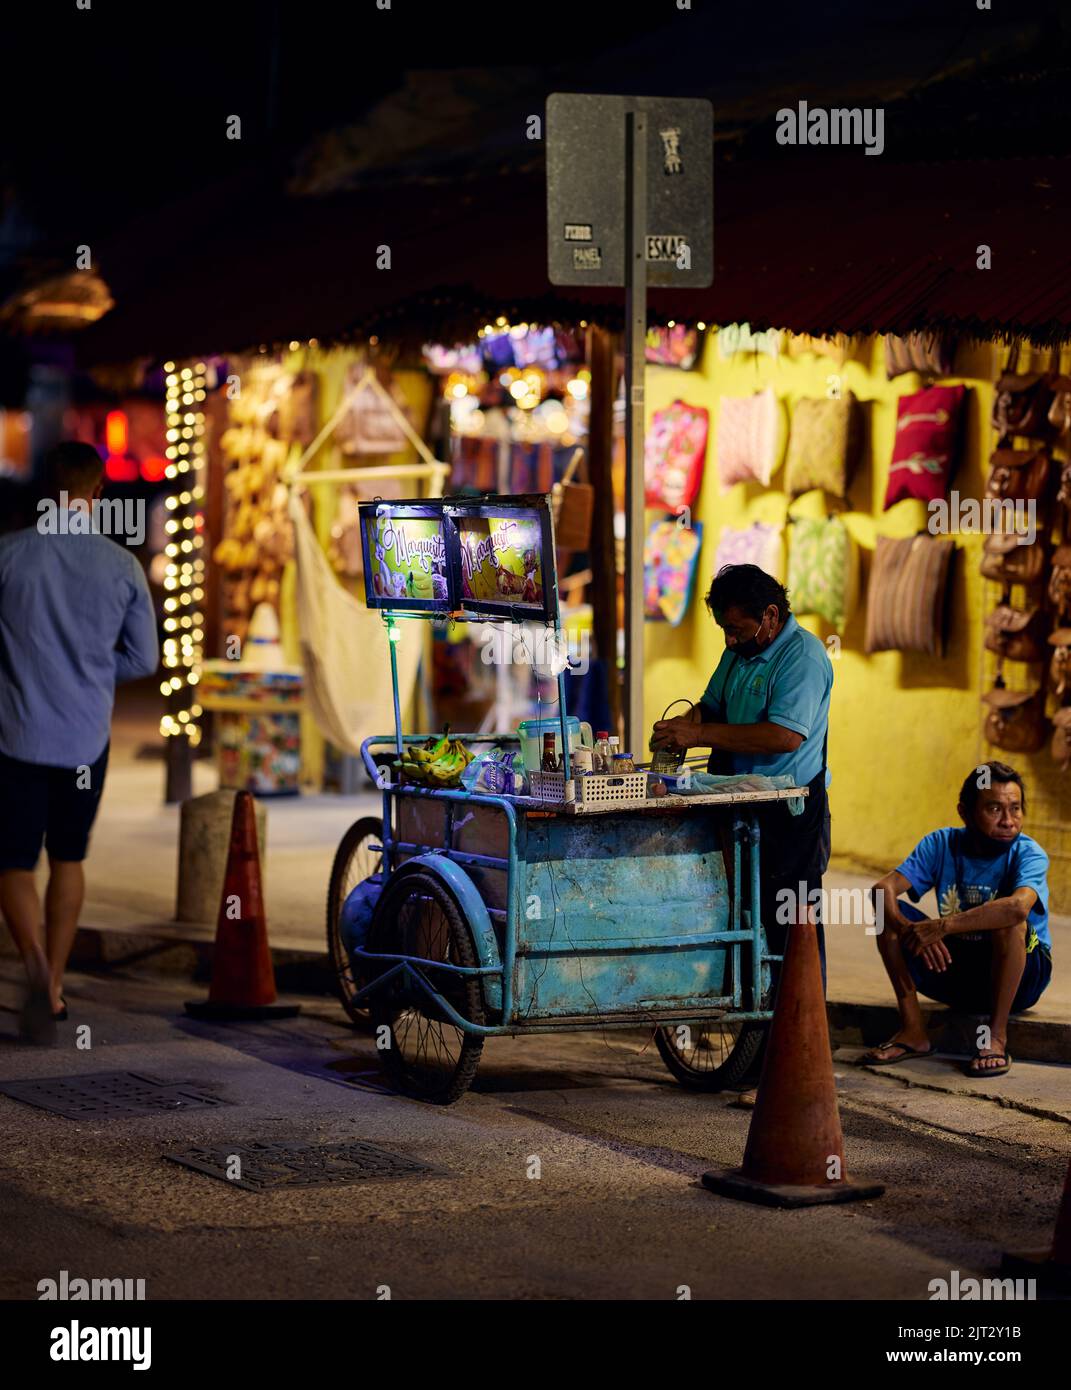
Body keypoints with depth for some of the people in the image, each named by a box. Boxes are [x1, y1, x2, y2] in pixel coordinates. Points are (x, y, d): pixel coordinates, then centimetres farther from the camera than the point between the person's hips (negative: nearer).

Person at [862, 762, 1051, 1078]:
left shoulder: (1029, 854, -17)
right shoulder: (943, 845, -5)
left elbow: (1019, 906, -40)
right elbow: (883, 888, -17)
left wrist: (943, 926, -41)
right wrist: (910, 929, -38)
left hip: (1021, 974, -4)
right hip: (956, 971, 4)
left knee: (1009, 920, -34)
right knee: (889, 912, -13)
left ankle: (997, 1037, -23)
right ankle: (913, 1030, -11)